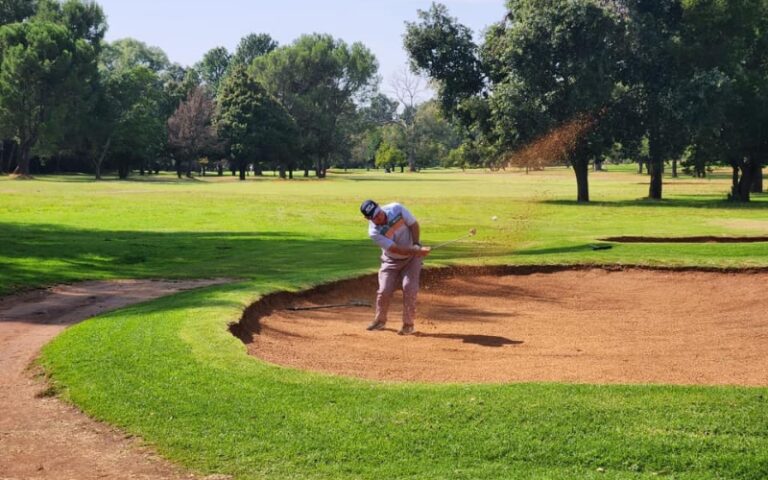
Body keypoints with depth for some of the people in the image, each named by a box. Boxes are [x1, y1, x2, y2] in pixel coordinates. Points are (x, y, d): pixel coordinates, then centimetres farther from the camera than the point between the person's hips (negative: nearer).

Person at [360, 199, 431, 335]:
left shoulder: (396, 209, -22)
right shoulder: (374, 232, -26)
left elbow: (414, 225, -10)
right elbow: (396, 249, -30)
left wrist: (416, 245, -23)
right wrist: (418, 251, -39)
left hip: (412, 257, 0)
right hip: (392, 261, 0)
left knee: (409, 287, -13)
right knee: (384, 290, -4)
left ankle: (408, 324, -2)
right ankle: (380, 320, 21)